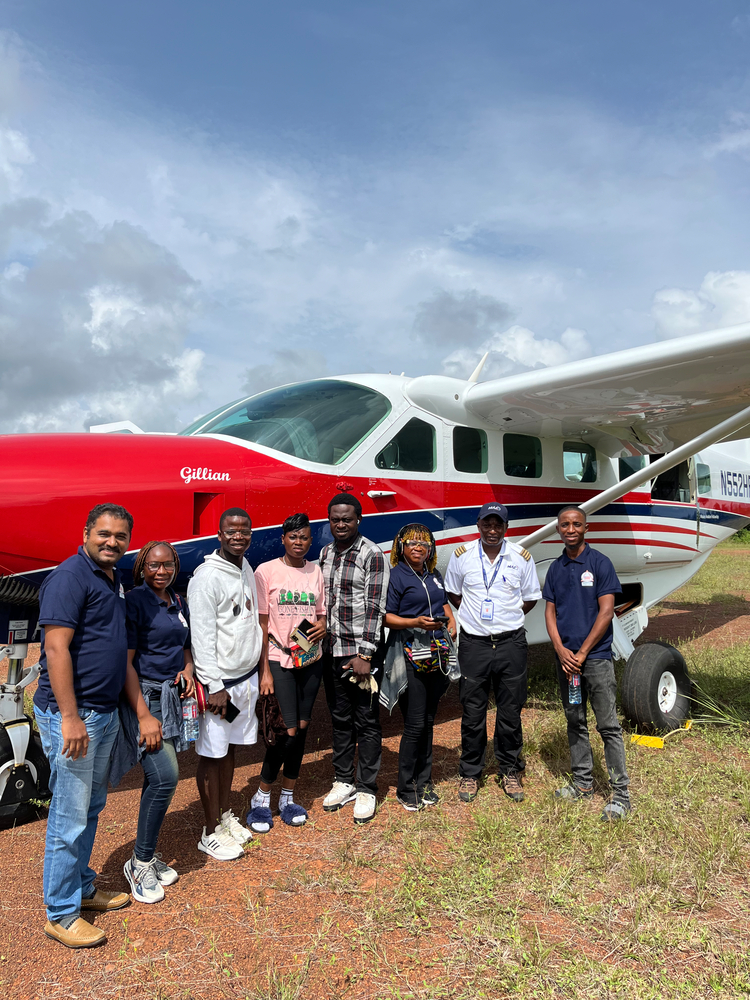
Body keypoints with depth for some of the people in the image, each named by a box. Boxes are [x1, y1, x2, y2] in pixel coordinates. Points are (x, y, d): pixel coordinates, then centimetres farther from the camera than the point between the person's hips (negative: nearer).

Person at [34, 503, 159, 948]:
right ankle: (61, 914, 18)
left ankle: (83, 888, 36)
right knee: (70, 818, 2)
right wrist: (70, 718, -23)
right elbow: (56, 649, -21)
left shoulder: (115, 581, 12)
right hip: (72, 716, -9)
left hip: (106, 713, 9)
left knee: (91, 809, 20)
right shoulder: (70, 576, -15)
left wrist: (142, 713, 16)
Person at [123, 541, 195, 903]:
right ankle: (140, 863, 4)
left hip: (172, 697, 7)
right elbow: (126, 661, -14)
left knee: (157, 778, 13)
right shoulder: (135, 601, -11)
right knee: (165, 776, -13)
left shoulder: (178, 604, 11)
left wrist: (188, 671, 2)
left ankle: (148, 855, 28)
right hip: (144, 695, -7)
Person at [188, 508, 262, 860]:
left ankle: (225, 815, 33)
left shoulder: (246, 568, 9)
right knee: (213, 755, 4)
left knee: (230, 750, 19)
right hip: (220, 682, -8)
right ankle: (212, 833, 17)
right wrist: (214, 686, -18)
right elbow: (202, 636, -18)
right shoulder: (208, 577, -17)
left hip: (247, 676, 8)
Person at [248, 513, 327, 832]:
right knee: (288, 730, -8)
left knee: (302, 727, 8)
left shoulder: (316, 572, 7)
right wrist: (264, 671, -9)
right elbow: (261, 624, -6)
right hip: (278, 659, -4)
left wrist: (322, 626, -7)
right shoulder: (266, 572, -6)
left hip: (310, 659, 5)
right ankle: (261, 799, 11)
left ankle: (288, 797, 24)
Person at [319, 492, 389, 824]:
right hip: (331, 650, 6)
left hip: (361, 651, -6)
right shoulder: (325, 554, 10)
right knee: (340, 719, 16)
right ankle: (343, 781, 30)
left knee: (366, 722, 5)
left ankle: (366, 790, 18)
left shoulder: (372, 554, -10)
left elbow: (375, 607, -14)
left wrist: (365, 654, -17)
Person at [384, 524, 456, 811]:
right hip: (410, 655, -7)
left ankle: (423, 783, 25)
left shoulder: (434, 576, 14)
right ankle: (406, 789, 11)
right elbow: (386, 617, -10)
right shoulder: (395, 576, -6)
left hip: (436, 655, 7)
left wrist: (451, 623, 10)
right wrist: (416, 622, -22)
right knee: (415, 724, -5)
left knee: (428, 721, 13)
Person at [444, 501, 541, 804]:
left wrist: (508, 618, 3)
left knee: (510, 711, 10)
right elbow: (451, 592, 12)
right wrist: (475, 614, 3)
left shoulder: (521, 557, 1)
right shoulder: (462, 555, 1)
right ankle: (470, 773, 22)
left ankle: (510, 771, 27)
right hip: (473, 643, 0)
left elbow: (531, 598, 11)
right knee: (473, 713, 6)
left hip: (511, 643, 1)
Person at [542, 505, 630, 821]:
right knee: (575, 722, 14)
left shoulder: (600, 563, -6)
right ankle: (582, 782, 27)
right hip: (565, 657, 5)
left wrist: (582, 653, -11)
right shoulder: (556, 568, 10)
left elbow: (606, 611, -10)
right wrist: (561, 650, -6)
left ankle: (621, 793, 7)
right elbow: (550, 611, 9)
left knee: (608, 726, -2)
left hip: (596, 656, -5)